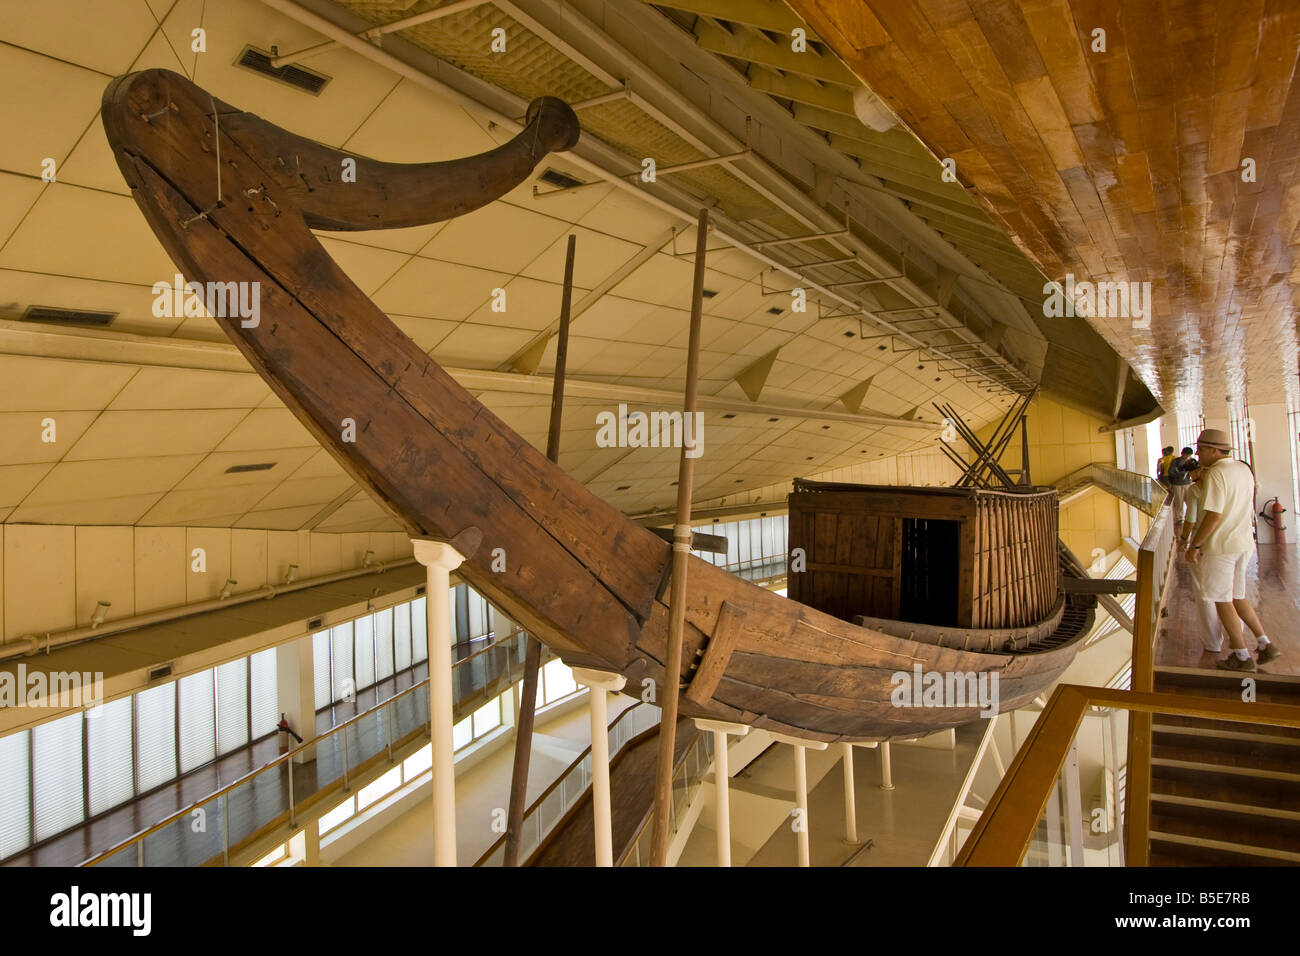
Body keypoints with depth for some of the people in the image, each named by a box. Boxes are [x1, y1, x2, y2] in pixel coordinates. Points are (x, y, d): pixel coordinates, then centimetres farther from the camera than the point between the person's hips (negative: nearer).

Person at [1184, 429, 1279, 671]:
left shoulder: (1215, 474, -17)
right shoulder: (1244, 469, 9)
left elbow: (1214, 515, -22)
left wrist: (1194, 545, -16)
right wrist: (1204, 484, 19)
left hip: (1220, 545, -8)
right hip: (1244, 542, 8)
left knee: (1223, 601, 3)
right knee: (1237, 597, 19)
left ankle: (1241, 656, 8)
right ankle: (1265, 644, 16)